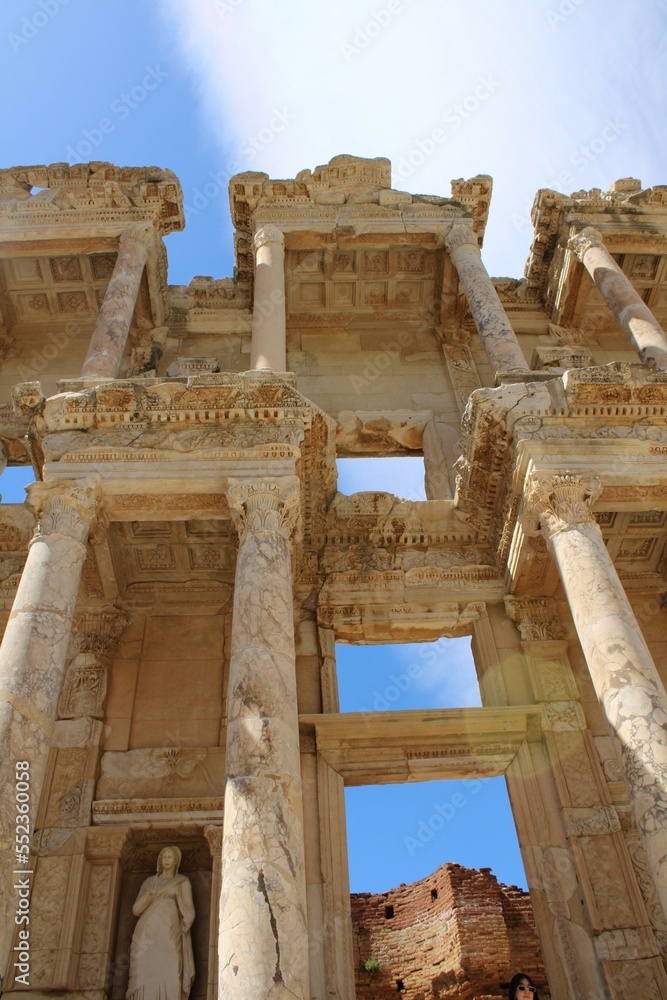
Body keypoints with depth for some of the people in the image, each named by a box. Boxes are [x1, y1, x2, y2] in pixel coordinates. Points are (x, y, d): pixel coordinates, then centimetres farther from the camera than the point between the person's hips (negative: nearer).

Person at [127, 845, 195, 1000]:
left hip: (168, 933, -2)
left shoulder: (182, 882, 15)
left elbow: (188, 910, 8)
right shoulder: (150, 882, 21)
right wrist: (149, 895, -6)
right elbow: (136, 909, 12)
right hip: (147, 933, 2)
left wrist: (184, 927, -9)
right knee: (144, 974, -12)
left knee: (168, 973, -16)